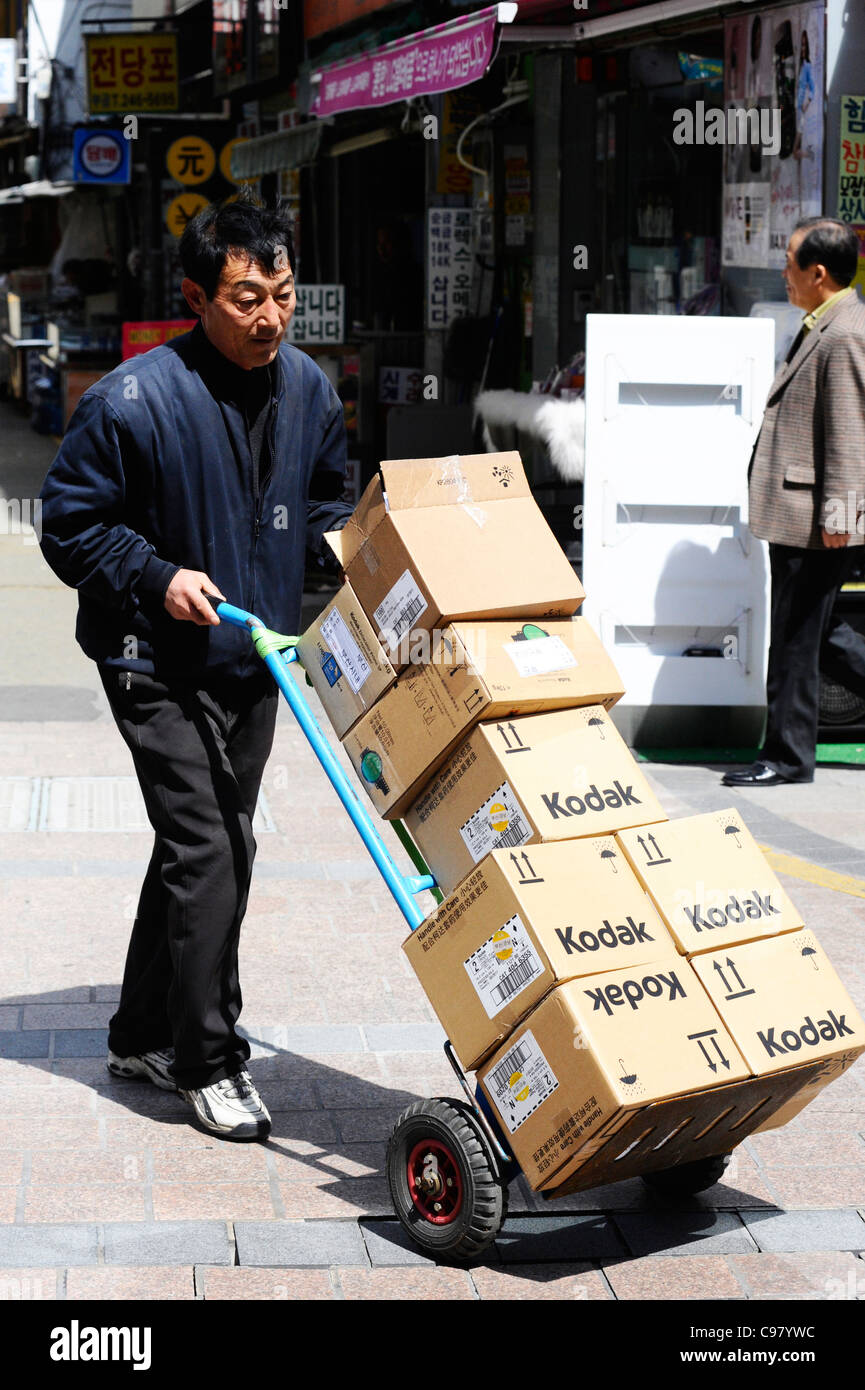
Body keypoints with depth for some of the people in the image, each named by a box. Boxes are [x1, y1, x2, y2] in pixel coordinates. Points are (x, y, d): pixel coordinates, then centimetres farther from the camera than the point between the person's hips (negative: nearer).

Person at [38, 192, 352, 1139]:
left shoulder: (306, 387, 0)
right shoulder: (132, 402, -20)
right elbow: (69, 526, -11)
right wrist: (157, 576, -22)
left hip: (254, 661, 7)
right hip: (159, 666, -7)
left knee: (214, 847, 14)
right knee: (206, 854, -11)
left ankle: (144, 1036, 30)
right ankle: (207, 1061, 3)